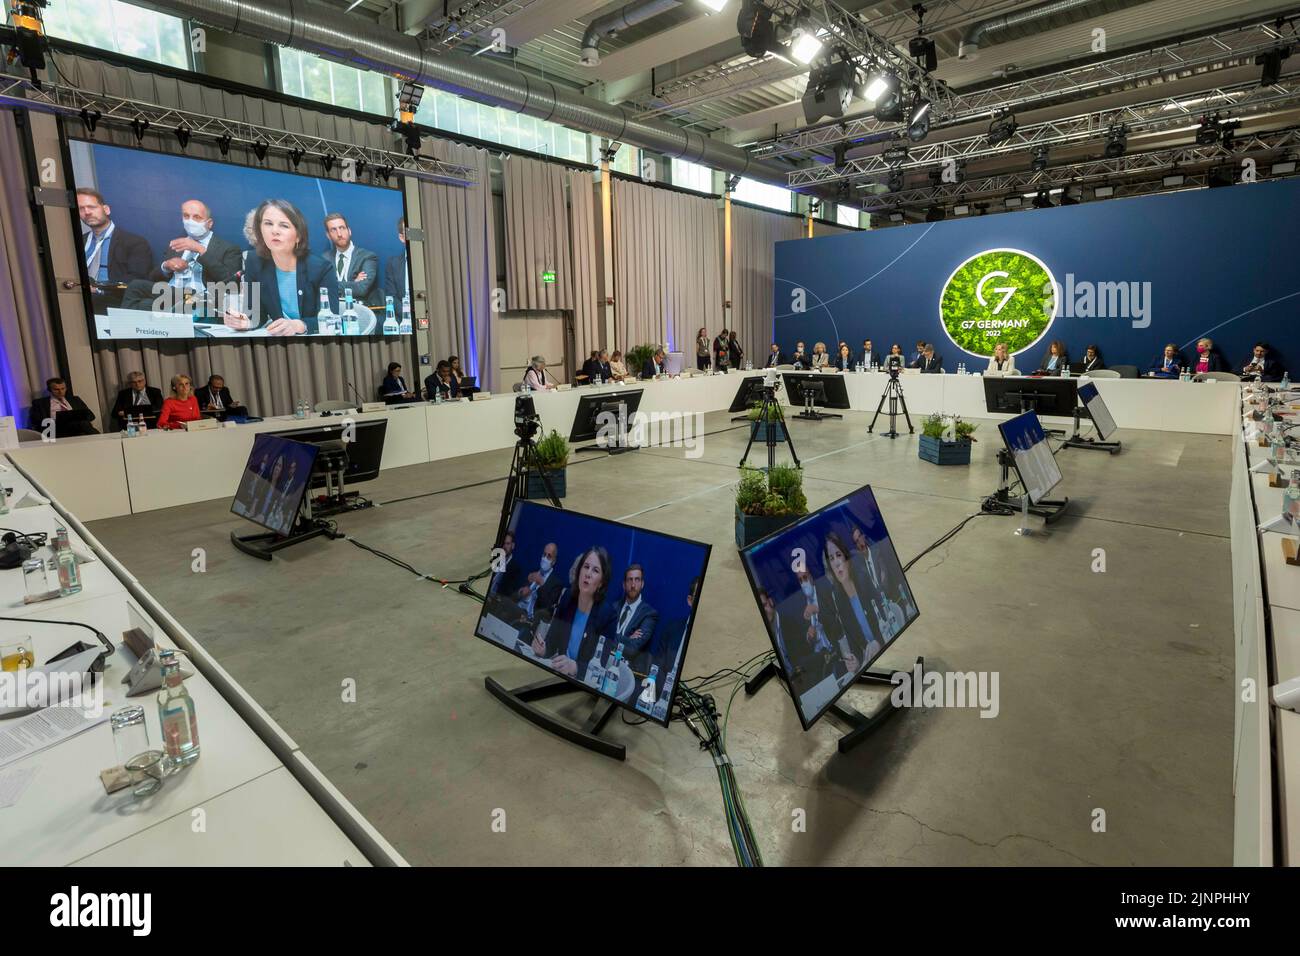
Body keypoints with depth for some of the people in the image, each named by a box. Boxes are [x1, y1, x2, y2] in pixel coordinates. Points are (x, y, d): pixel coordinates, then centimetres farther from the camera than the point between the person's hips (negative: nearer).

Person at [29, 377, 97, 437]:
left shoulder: (75, 400, 27)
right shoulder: (39, 403, 18)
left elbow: (90, 415, 20)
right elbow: (35, 420, 6)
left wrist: (79, 419, -4)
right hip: (57, 430, -3)